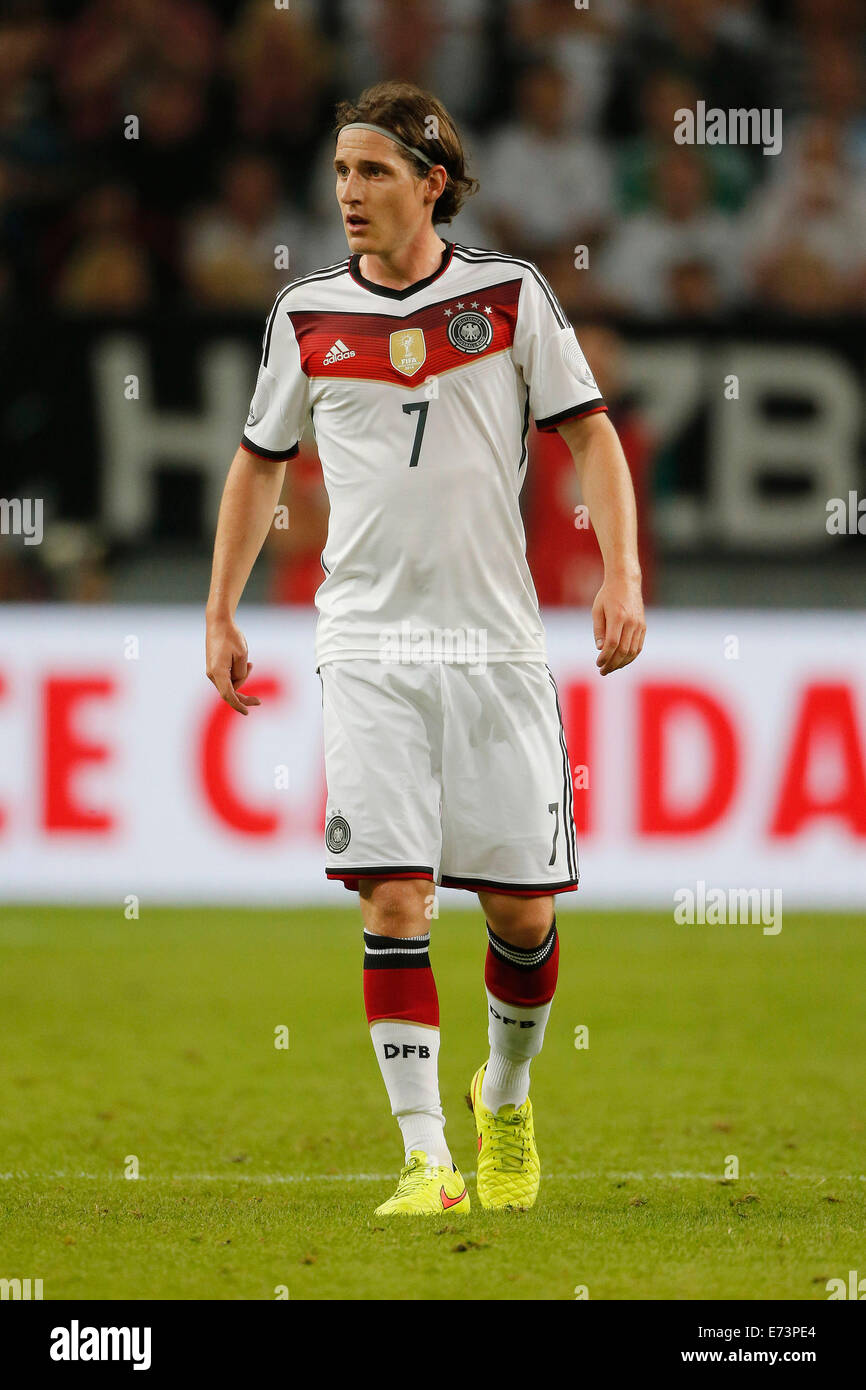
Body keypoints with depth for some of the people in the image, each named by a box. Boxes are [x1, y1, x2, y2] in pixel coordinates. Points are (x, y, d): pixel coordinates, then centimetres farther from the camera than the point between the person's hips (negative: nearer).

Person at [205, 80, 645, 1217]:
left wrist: (622, 574, -8)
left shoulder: (511, 296, 1)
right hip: (367, 645, 0)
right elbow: (261, 461, 18)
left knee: (521, 908, 2)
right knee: (394, 900, -11)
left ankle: (508, 1097, 29)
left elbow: (589, 434, 5)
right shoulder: (307, 316, 6)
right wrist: (220, 614, 14)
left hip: (497, 643, 0)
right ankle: (425, 1157, -10)